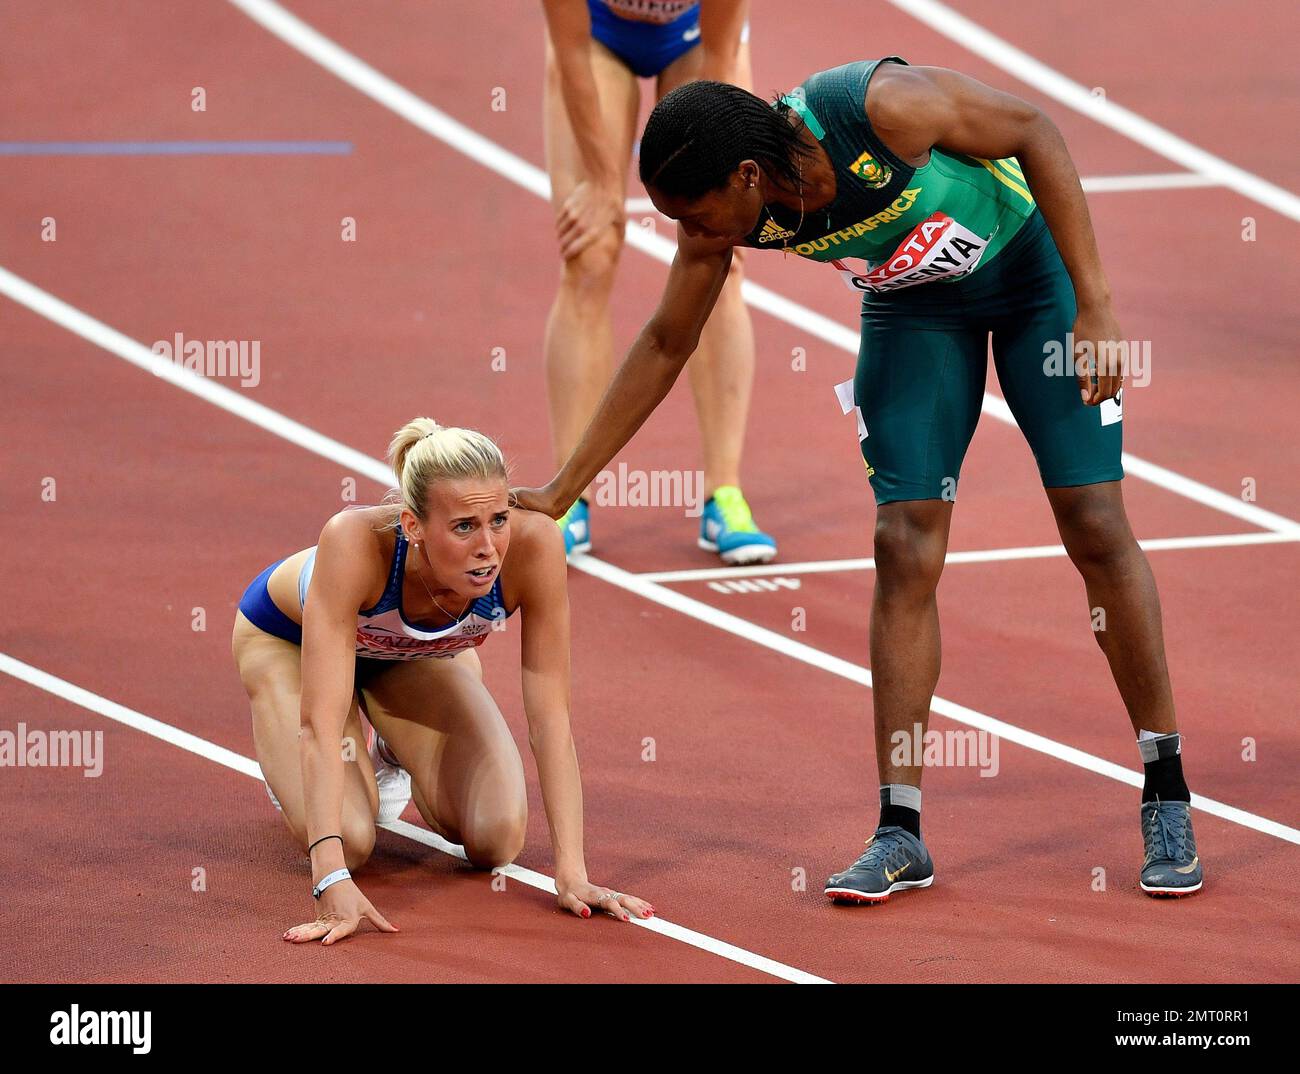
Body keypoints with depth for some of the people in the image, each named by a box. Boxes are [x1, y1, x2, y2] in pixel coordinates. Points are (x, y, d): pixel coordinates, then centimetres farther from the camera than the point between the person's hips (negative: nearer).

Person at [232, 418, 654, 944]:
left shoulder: (532, 543, -37)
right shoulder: (355, 541, -45)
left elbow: (549, 717, -30)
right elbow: (321, 723, -46)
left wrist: (572, 873, -36)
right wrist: (332, 881, -55)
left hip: (419, 654, 3)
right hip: (285, 637, -3)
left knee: (496, 841, -12)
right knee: (348, 842, -22)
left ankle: (395, 755, 20)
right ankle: (286, 766, 13)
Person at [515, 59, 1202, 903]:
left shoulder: (882, 107, -37)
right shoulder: (724, 212, -20)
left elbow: (1035, 131, -23)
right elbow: (665, 347, -4)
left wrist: (1095, 306, -25)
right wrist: (561, 492, -2)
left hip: (1034, 263, -4)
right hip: (915, 302, 4)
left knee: (1096, 525, -6)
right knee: (906, 549, -8)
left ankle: (1168, 796, 6)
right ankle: (900, 834, -4)